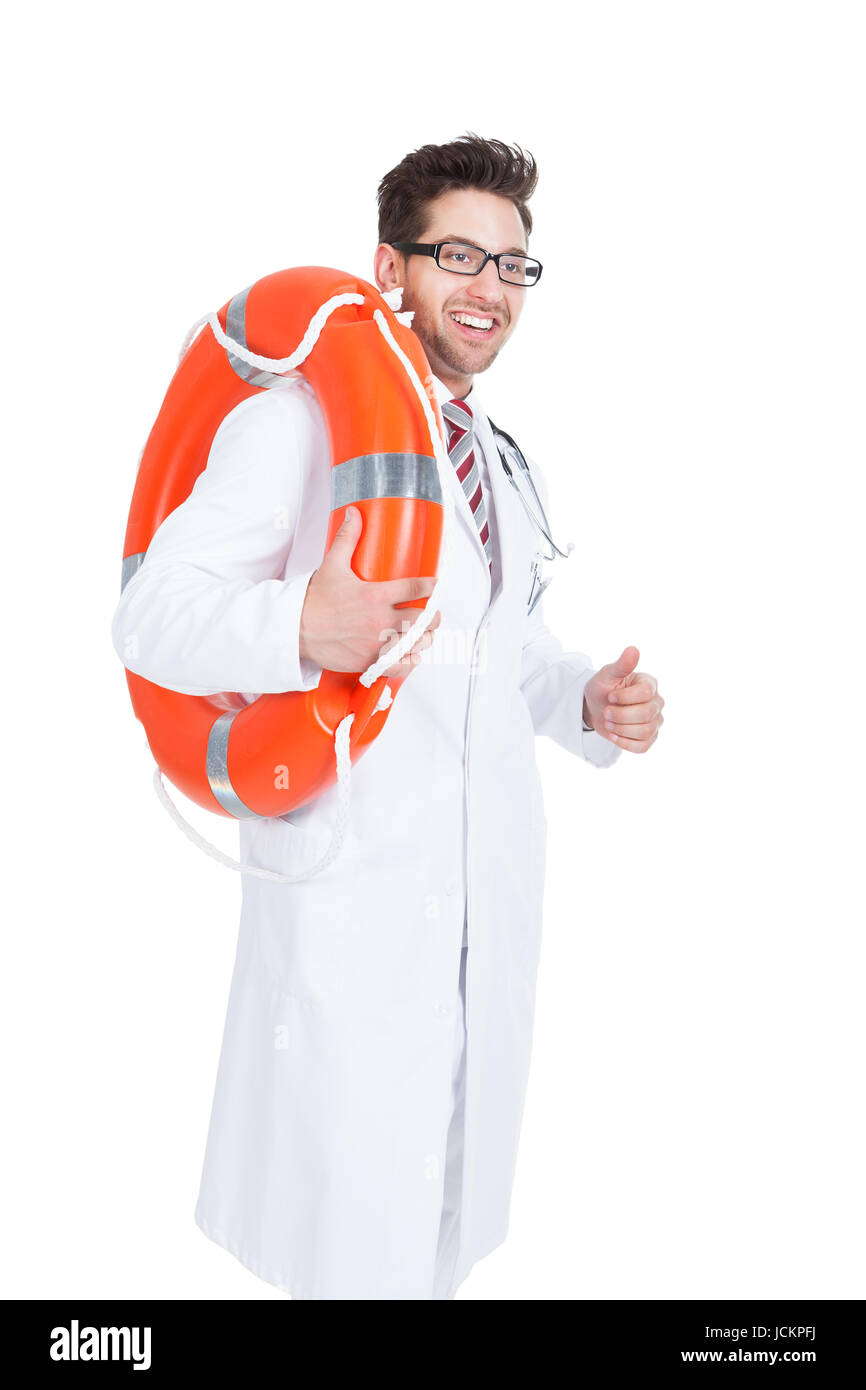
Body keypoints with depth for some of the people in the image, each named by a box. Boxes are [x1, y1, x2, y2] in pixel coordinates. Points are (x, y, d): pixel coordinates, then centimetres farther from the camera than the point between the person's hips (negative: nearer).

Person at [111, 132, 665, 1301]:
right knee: (349, 1216, 0)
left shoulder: (500, 456, 18)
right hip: (354, 886, -7)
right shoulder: (296, 422, -7)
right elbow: (152, 614, -14)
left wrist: (591, 702, 4)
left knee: (450, 1214, 16)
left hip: (491, 885, 7)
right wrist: (303, 630, -34)